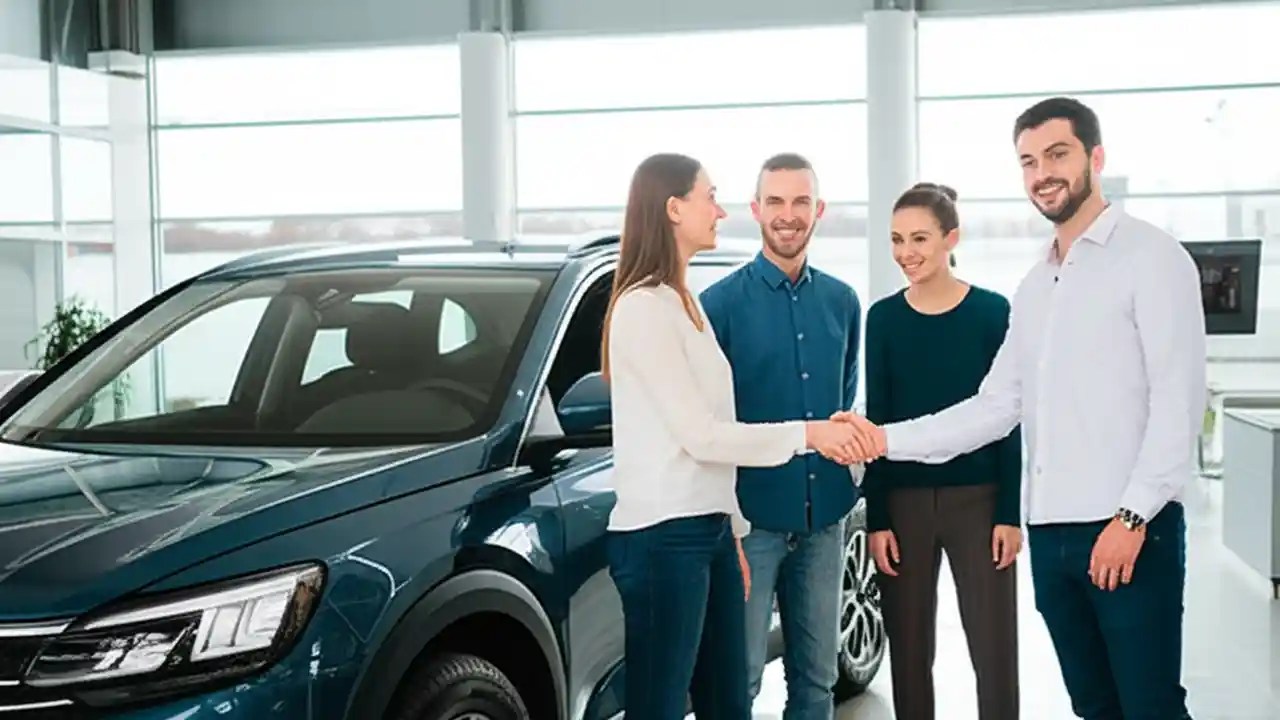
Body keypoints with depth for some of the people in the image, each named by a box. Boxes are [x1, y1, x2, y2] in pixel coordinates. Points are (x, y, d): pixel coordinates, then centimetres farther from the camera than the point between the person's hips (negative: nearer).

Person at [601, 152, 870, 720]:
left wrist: (731, 529, 15)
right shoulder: (643, 307, -12)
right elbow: (699, 436, -15)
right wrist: (806, 434, -9)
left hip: (707, 530, 9)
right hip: (663, 537, -9)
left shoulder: (686, 303, 16)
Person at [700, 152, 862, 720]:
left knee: (817, 674, 12)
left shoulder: (841, 301, 9)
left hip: (824, 516, 5)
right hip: (752, 516, -4)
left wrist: (847, 477, 12)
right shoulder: (722, 302, -5)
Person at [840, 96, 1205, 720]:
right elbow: (996, 407, 13)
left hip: (1130, 528, -7)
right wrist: (890, 439, 3)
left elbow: (1179, 400, -11)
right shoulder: (1033, 287, 18)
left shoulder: (1150, 257, -4)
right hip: (1050, 530, 7)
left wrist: (1132, 517, -17)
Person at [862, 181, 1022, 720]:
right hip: (904, 500, 2)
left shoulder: (992, 311, -3)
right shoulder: (883, 317, 2)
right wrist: (876, 518, -1)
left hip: (978, 497, -2)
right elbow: (876, 423, 3)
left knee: (995, 651, 1)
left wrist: (1010, 512, -6)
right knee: (908, 653, 9)